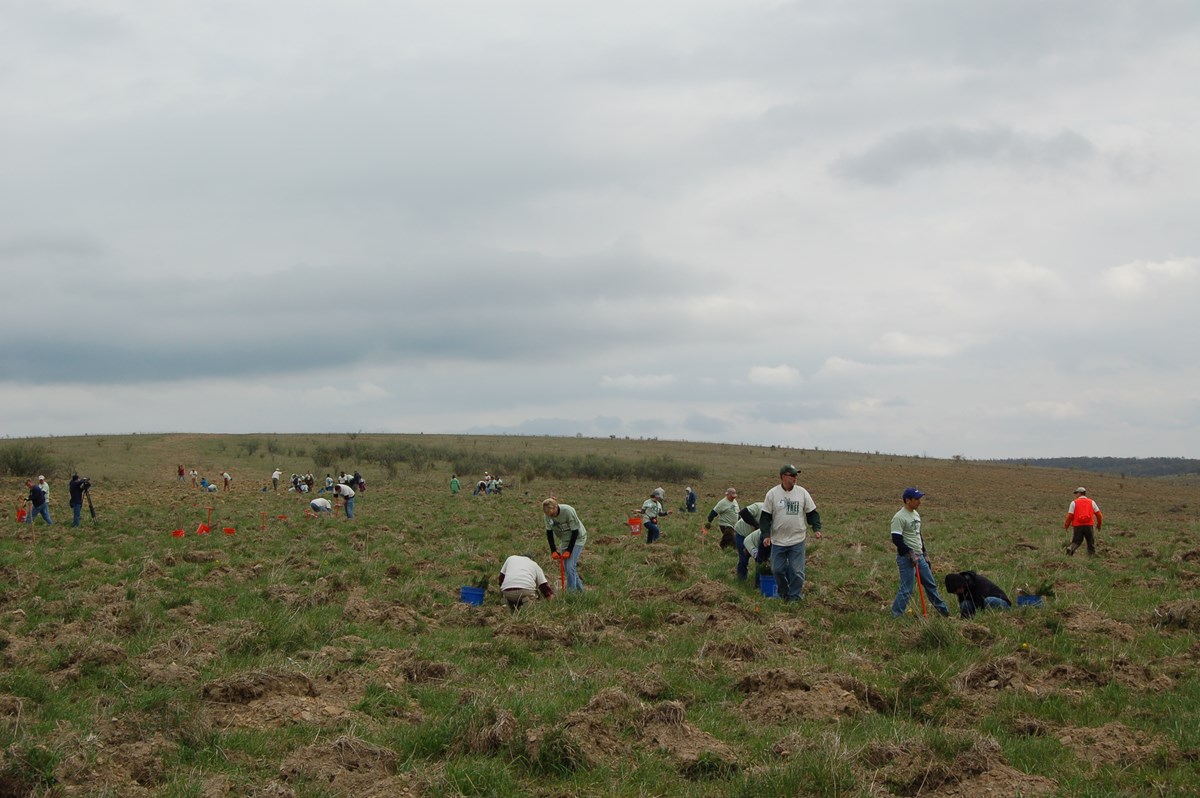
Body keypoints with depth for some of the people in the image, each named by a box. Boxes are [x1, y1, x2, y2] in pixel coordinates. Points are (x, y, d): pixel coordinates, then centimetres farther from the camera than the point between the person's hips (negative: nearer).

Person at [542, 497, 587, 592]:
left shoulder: (568, 511, -32)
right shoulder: (548, 514, -16)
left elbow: (575, 532, -23)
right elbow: (549, 532, -5)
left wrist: (569, 550, -22)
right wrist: (553, 551, -12)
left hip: (577, 538, -6)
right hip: (564, 540, 6)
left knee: (570, 565, -15)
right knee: (566, 566, 4)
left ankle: (571, 593, -8)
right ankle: (579, 589, 20)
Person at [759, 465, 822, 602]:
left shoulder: (802, 493, 1)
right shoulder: (772, 494, -2)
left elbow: (812, 513, 8)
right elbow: (765, 516, 0)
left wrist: (816, 529, -5)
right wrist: (766, 535, -8)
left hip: (798, 540, 0)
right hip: (778, 541, 0)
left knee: (796, 570, -2)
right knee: (778, 569, 6)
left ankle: (795, 597, 9)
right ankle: (783, 593, 26)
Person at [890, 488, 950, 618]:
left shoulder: (916, 514, 13)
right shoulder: (899, 517, -16)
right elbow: (896, 539, -21)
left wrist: (924, 553, 21)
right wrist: (910, 553, -20)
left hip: (919, 557, 9)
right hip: (906, 558, -9)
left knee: (930, 584, 18)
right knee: (906, 589, -7)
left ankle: (942, 609, 30)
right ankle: (896, 616, 1)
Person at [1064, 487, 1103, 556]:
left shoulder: (1074, 503, 3)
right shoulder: (1091, 502, 9)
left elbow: (1070, 516, -2)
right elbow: (1098, 514, 8)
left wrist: (1066, 526, 10)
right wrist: (1099, 524, 23)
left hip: (1077, 526, -1)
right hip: (1089, 526, 1)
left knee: (1076, 542, 7)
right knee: (1091, 543, 12)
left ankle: (1070, 549, -21)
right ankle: (1091, 555, 8)